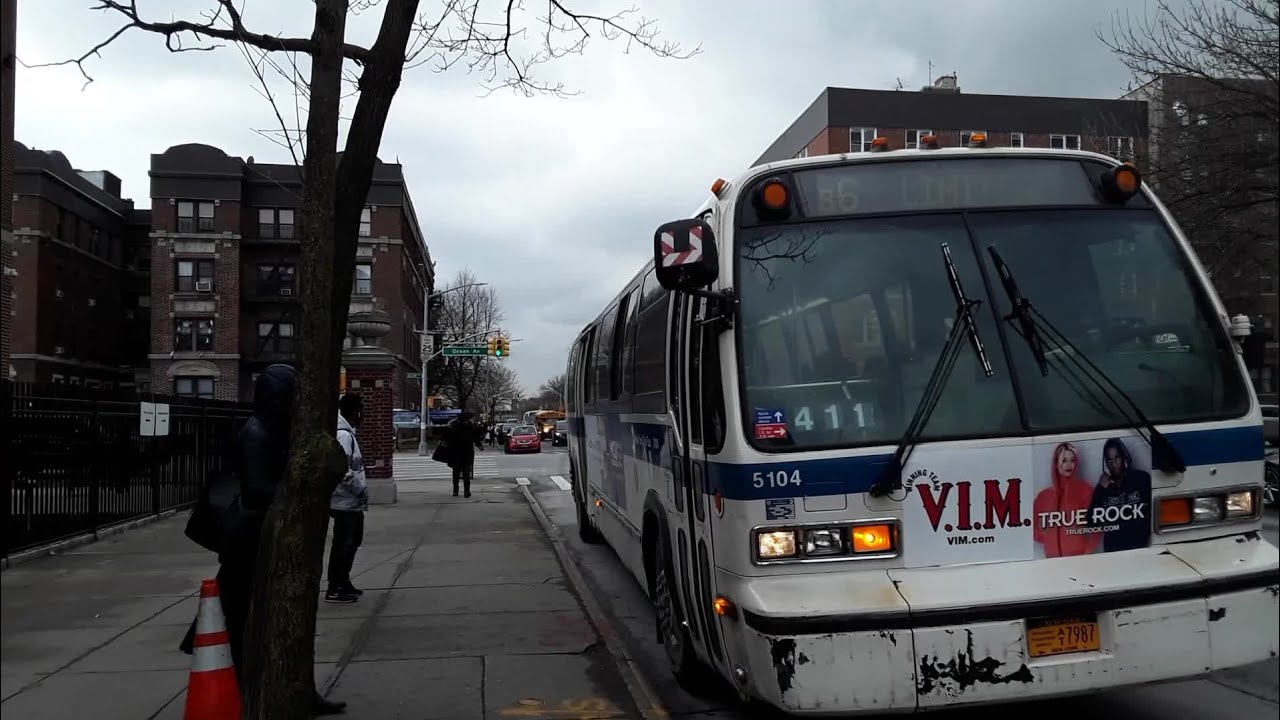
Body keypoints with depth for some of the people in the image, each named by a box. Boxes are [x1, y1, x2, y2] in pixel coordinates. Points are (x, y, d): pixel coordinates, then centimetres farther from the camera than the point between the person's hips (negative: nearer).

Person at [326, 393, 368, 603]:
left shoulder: (348, 433, 14)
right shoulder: (343, 435, -18)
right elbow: (342, 469, -26)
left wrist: (361, 490, 13)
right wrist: (362, 489, -17)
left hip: (352, 502, 10)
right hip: (346, 502, -10)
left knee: (352, 541, 18)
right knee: (343, 544, -4)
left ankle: (343, 583, 27)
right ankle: (335, 589, 3)